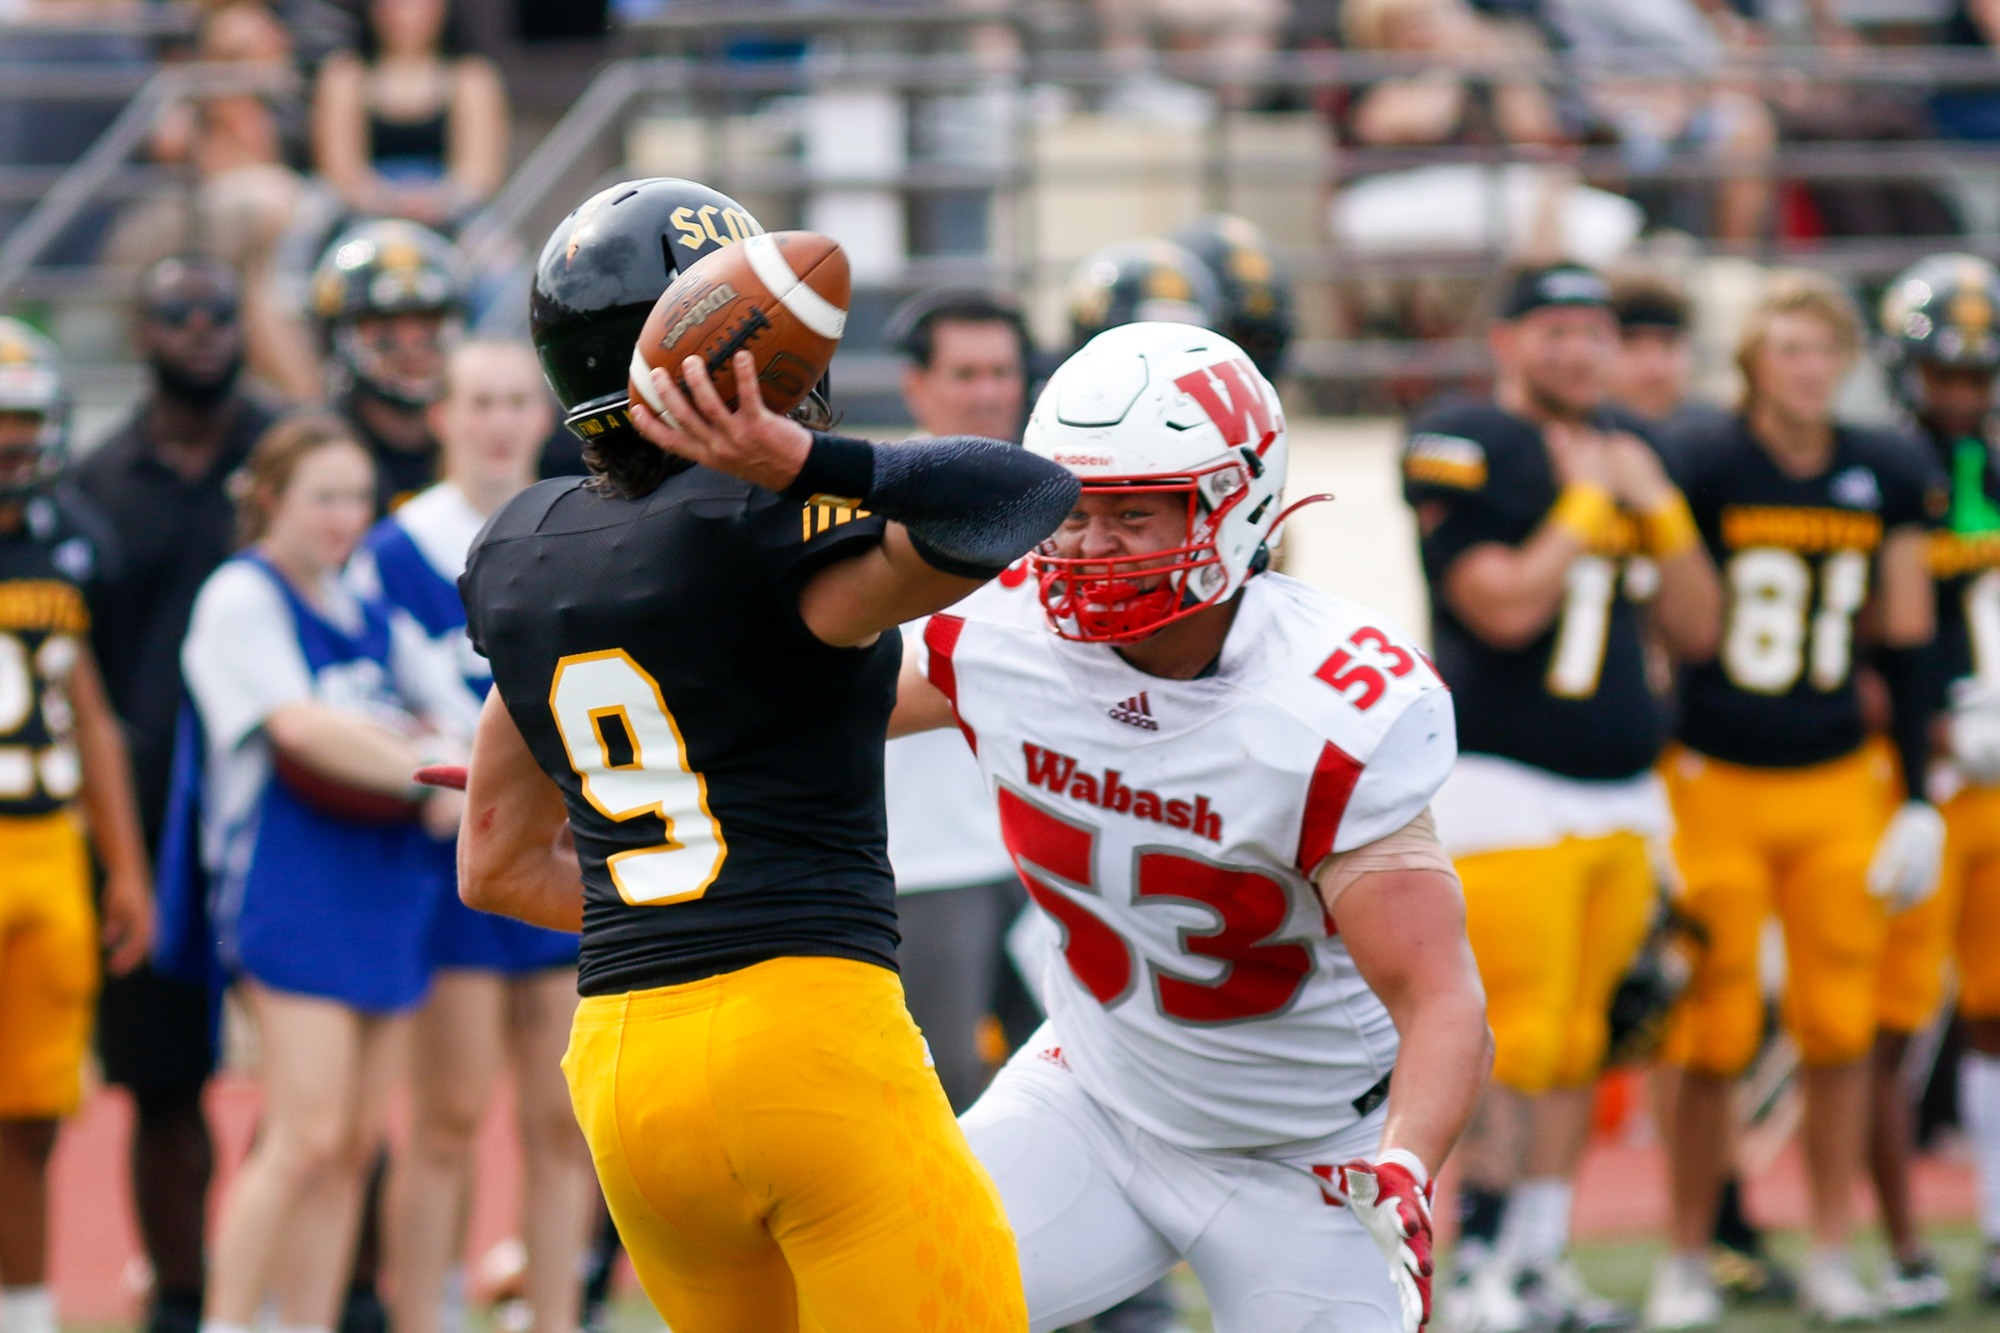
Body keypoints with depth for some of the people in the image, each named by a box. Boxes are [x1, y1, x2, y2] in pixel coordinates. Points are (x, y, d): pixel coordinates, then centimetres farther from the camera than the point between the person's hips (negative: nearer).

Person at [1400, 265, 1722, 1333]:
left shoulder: (1631, 452, 14)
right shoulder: (1461, 448, -8)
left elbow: (1695, 632, 12)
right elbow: (1506, 606, -19)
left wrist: (1658, 507, 0)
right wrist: (1587, 502, -10)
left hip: (1622, 794, 7)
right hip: (1505, 791, -7)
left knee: (1578, 1042, 9)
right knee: (1513, 1036, -11)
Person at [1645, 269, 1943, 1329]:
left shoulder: (1888, 479, 3)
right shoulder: (1699, 470, -10)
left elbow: (1905, 646, 10)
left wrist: (1916, 801, 7)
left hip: (1841, 783, 3)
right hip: (1715, 783, -3)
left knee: (1840, 1031, 4)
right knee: (1712, 1038, -1)